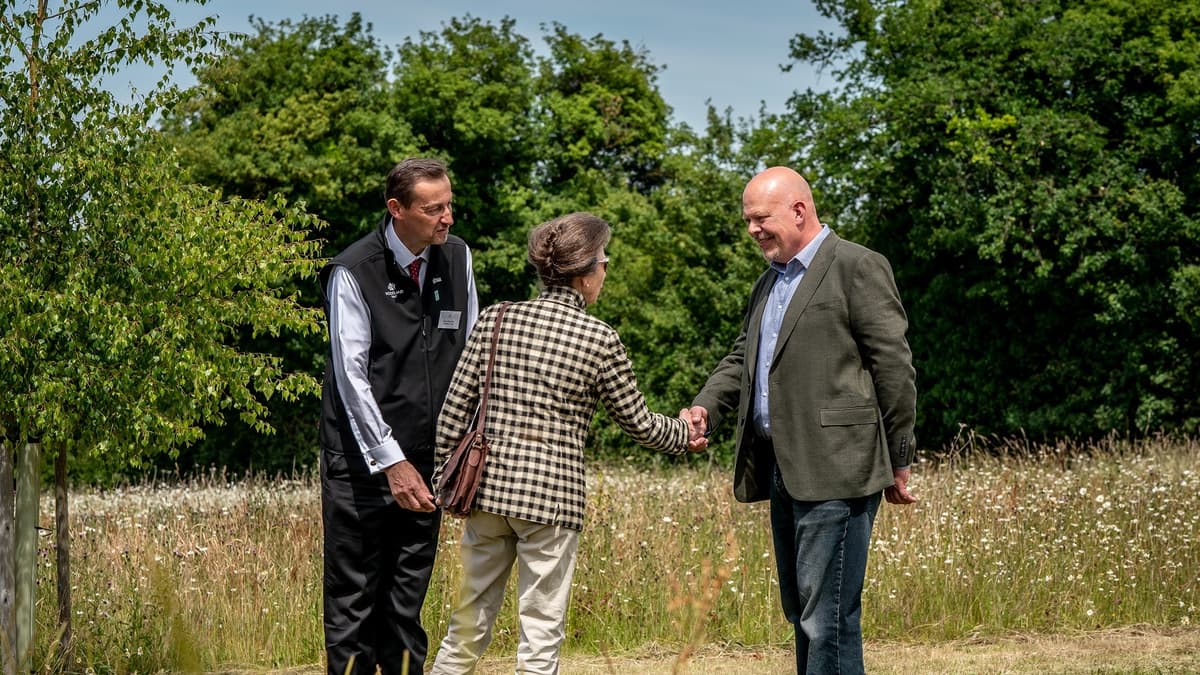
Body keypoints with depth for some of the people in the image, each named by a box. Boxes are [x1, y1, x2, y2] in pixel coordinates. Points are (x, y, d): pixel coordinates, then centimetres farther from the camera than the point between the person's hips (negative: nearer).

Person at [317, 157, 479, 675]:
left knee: (409, 598, 9)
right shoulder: (352, 274, -11)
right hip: (361, 462, -5)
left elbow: (470, 357, 11)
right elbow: (351, 376, -14)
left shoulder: (456, 258, 5)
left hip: (425, 459, 5)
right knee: (354, 599, -2)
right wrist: (391, 462, -18)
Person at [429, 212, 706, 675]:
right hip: (552, 495, -4)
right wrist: (682, 434, 24)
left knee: (470, 622, 13)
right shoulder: (599, 340, -5)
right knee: (541, 632, 3)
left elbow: (454, 409, 3)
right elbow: (639, 424, 5)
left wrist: (447, 479, 13)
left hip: (488, 486, 4)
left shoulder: (496, 320, 3)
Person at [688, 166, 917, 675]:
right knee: (801, 613, 11)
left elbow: (894, 367, -8)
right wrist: (705, 408, 1)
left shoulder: (857, 268, -6)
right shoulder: (768, 284, 21)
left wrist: (898, 461, -7)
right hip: (782, 471, 9)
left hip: (834, 470, -9)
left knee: (828, 617, -11)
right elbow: (741, 359, 22)